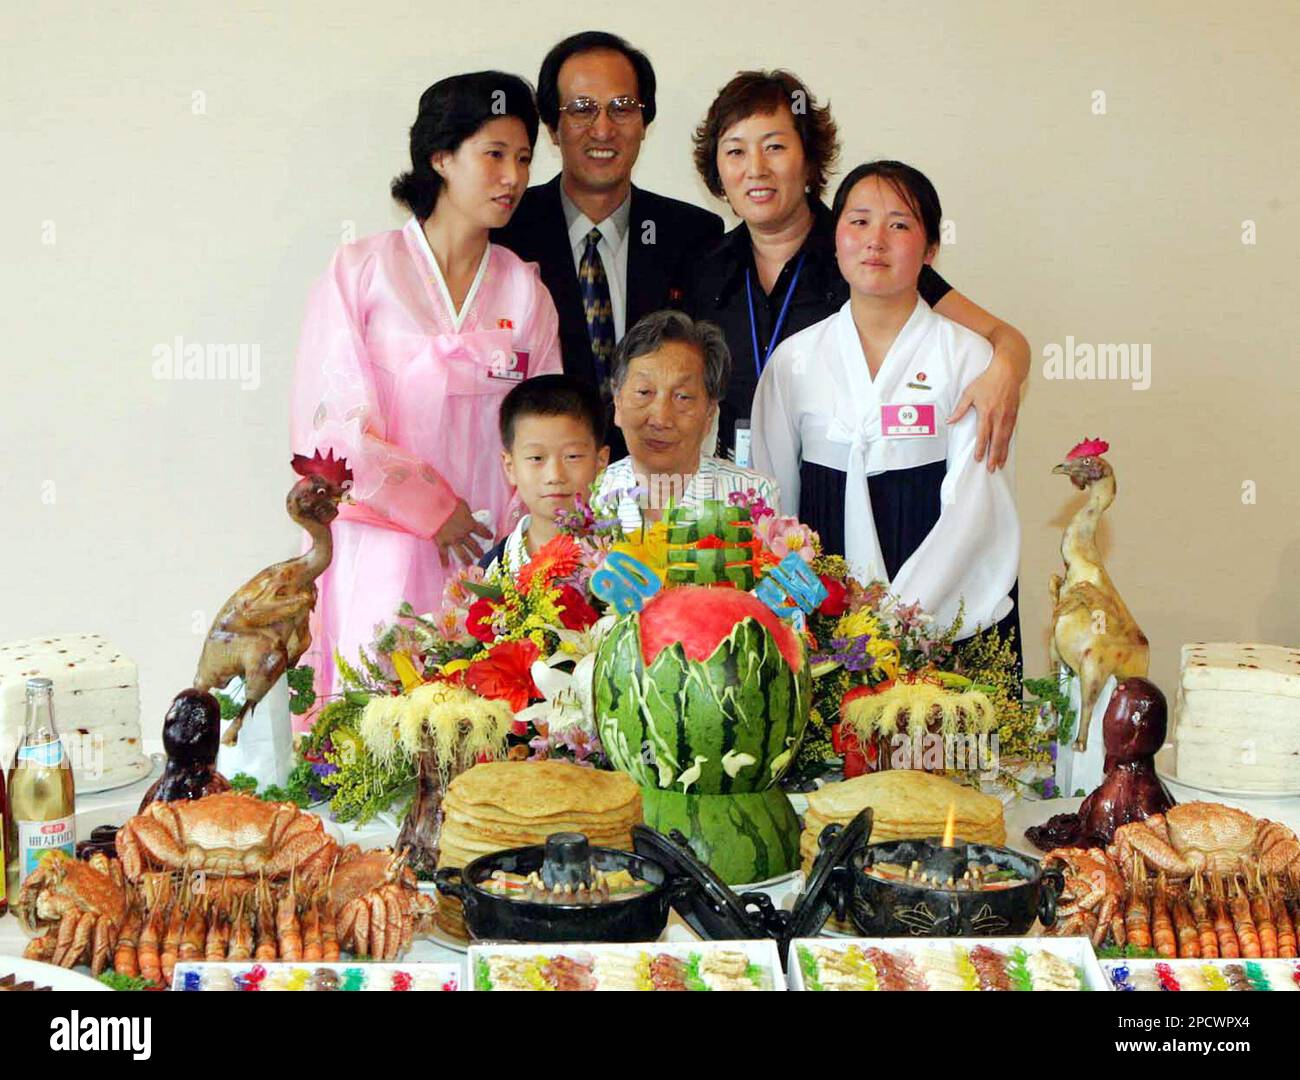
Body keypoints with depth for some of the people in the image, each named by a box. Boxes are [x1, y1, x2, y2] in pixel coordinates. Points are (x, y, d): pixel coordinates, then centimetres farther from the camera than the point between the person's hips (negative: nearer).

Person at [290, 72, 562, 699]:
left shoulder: (525, 289, 11)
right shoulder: (361, 270, 2)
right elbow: (332, 421, -4)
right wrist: (431, 509, -5)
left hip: (490, 558, 3)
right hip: (381, 554, -2)